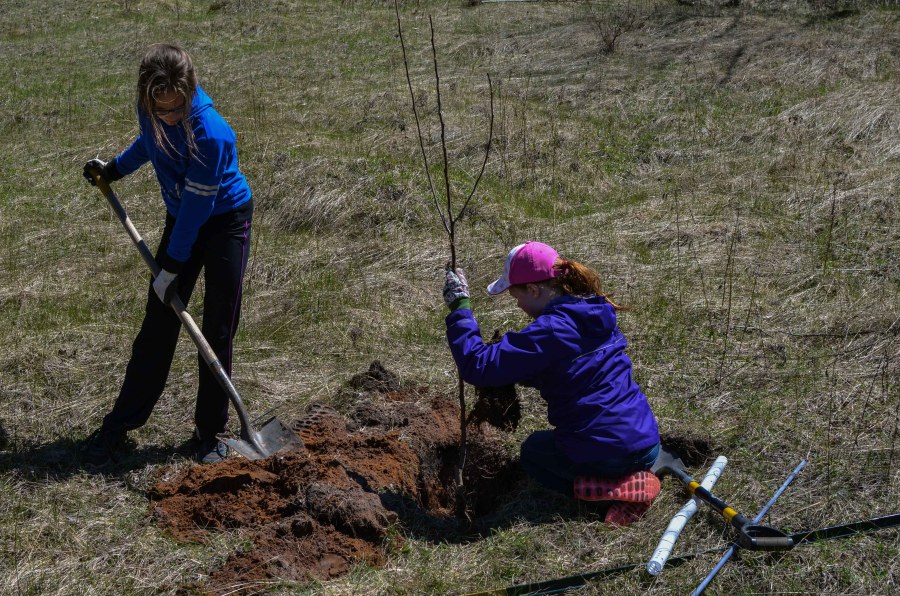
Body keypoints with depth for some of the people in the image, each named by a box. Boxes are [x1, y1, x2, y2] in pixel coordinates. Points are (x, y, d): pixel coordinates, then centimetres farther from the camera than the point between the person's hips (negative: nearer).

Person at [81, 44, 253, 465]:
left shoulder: (211, 134, -32)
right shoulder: (151, 112, -13)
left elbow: (196, 206, -25)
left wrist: (171, 268, -19)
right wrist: (113, 169, 25)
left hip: (226, 221, -5)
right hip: (182, 219, 5)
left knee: (218, 330, -2)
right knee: (158, 324, 6)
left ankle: (210, 431, 10)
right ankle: (119, 425, 13)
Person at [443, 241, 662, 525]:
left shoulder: (550, 331, -18)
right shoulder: (600, 315, 9)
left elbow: (478, 366, -18)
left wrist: (460, 308, -10)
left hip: (604, 453, -8)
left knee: (533, 452, 25)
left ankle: (616, 488, -3)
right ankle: (631, 479, 8)